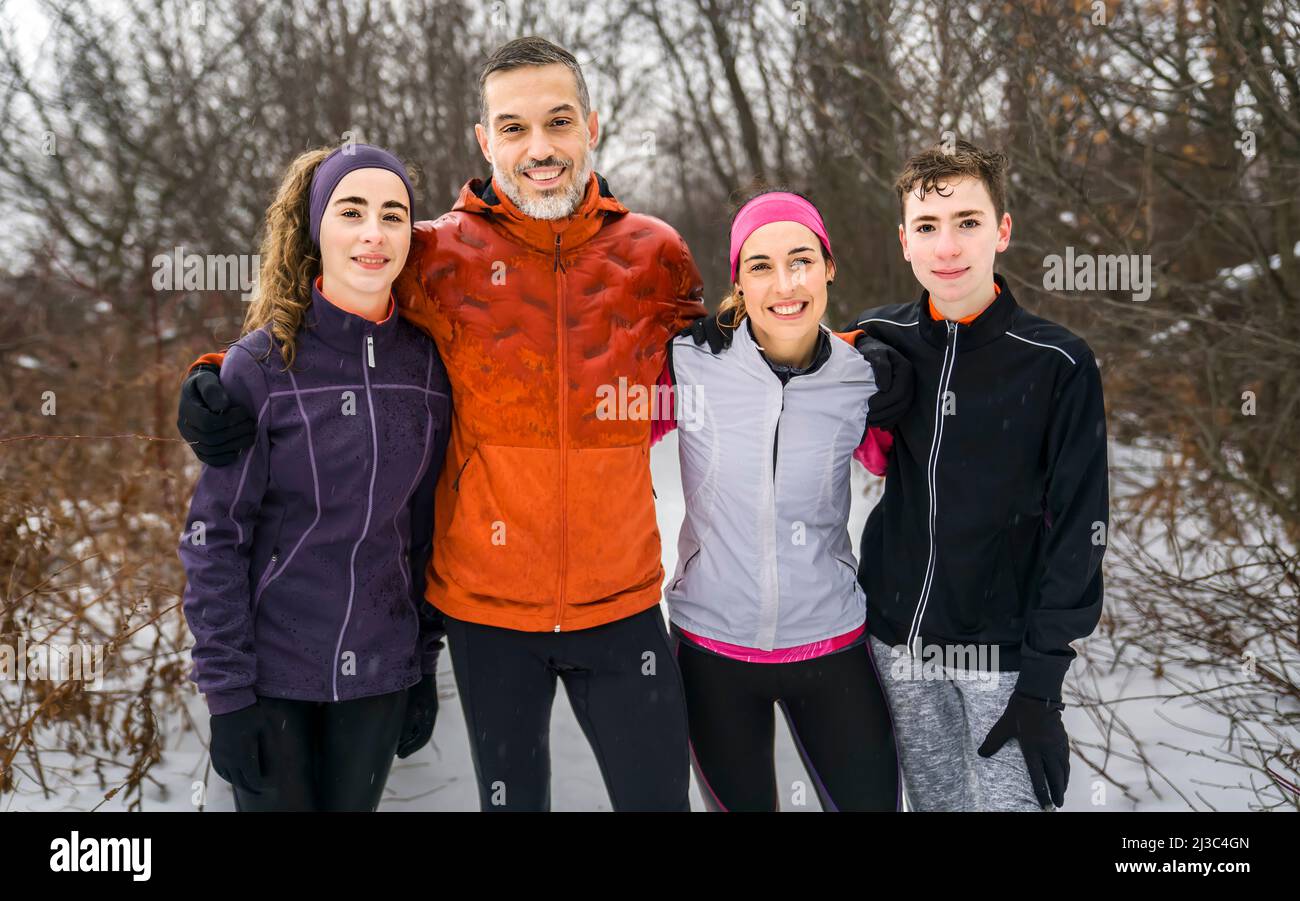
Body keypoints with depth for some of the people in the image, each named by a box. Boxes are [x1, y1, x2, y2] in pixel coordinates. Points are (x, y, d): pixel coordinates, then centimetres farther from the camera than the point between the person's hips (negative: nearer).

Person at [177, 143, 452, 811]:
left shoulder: (428, 367, 1)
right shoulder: (260, 366, -9)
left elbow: (425, 529, 9)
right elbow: (215, 537, -8)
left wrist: (424, 663, 9)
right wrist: (227, 692, -11)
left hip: (380, 675, 3)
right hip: (273, 676, -3)